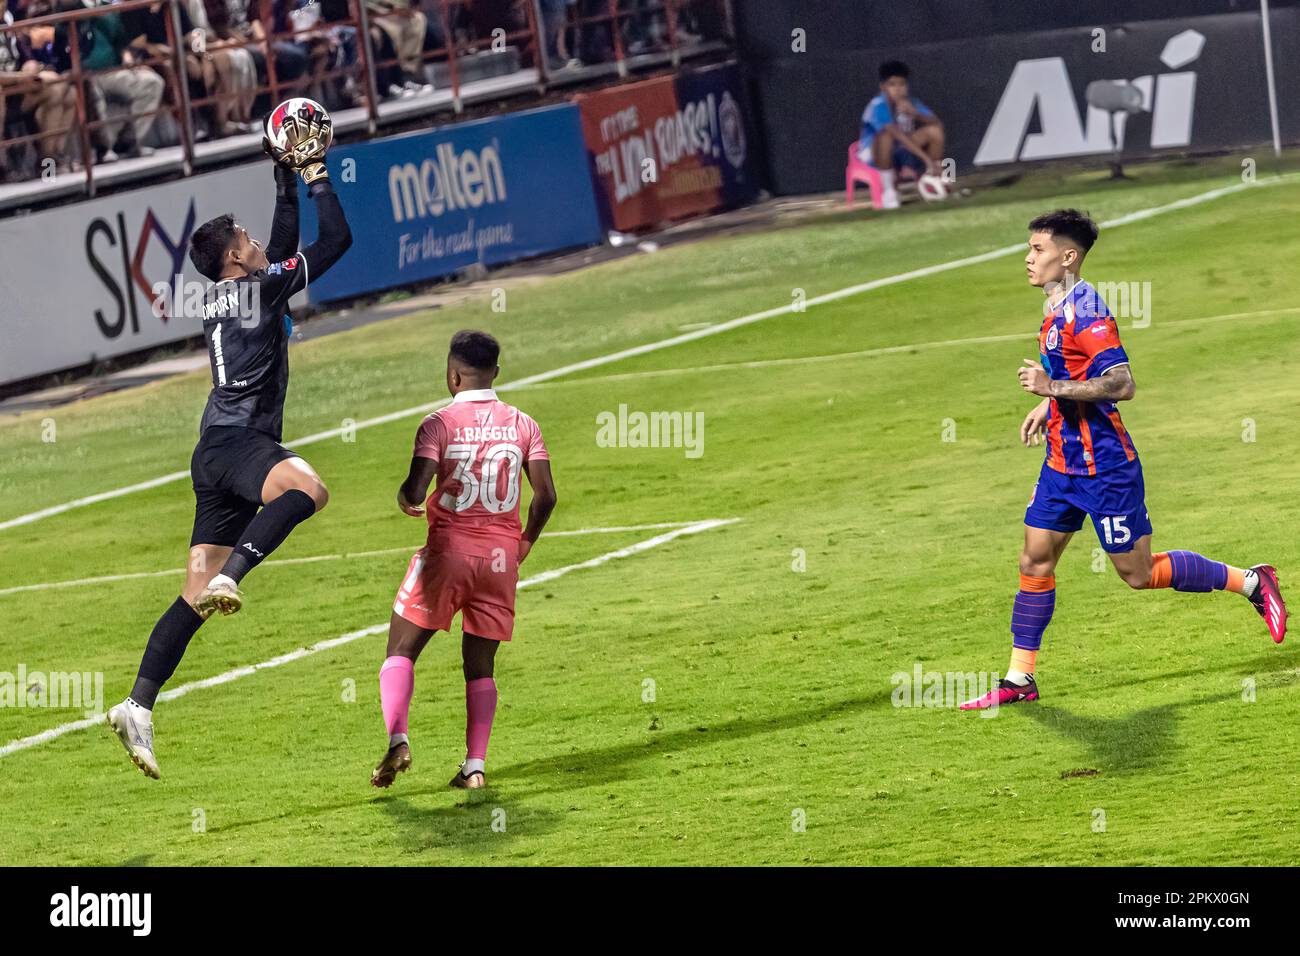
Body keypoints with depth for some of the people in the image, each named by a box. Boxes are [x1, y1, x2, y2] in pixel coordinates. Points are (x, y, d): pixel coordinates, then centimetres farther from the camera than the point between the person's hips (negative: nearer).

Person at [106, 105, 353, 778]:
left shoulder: (225, 296, 22)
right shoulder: (260, 287, -1)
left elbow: (285, 248, 37)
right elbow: (336, 240, 2)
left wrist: (287, 179, 38)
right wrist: (314, 173, 12)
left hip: (218, 455, 9)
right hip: (237, 440, -9)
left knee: (197, 593, 3)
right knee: (307, 487, -37)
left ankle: (138, 707, -5)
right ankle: (231, 576, -49)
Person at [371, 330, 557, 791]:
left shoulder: (439, 423, -6)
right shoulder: (522, 424, 4)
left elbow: (415, 492, -15)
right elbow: (546, 495, 0)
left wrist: (406, 501, 9)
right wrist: (525, 542, 16)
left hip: (448, 549, -3)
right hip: (501, 554, 3)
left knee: (401, 650, 7)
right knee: (480, 665, 12)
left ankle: (397, 739, -14)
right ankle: (475, 766, 2)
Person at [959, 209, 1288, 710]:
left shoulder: (1084, 311, -20)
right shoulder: (1058, 311, 10)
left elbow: (1122, 384, -27)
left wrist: (1053, 388, -28)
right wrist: (1048, 406, 17)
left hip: (1103, 467, -9)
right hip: (1063, 462, 9)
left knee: (1139, 572, 0)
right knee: (1035, 561, 6)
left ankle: (1252, 582, 14)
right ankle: (1019, 679, 10)